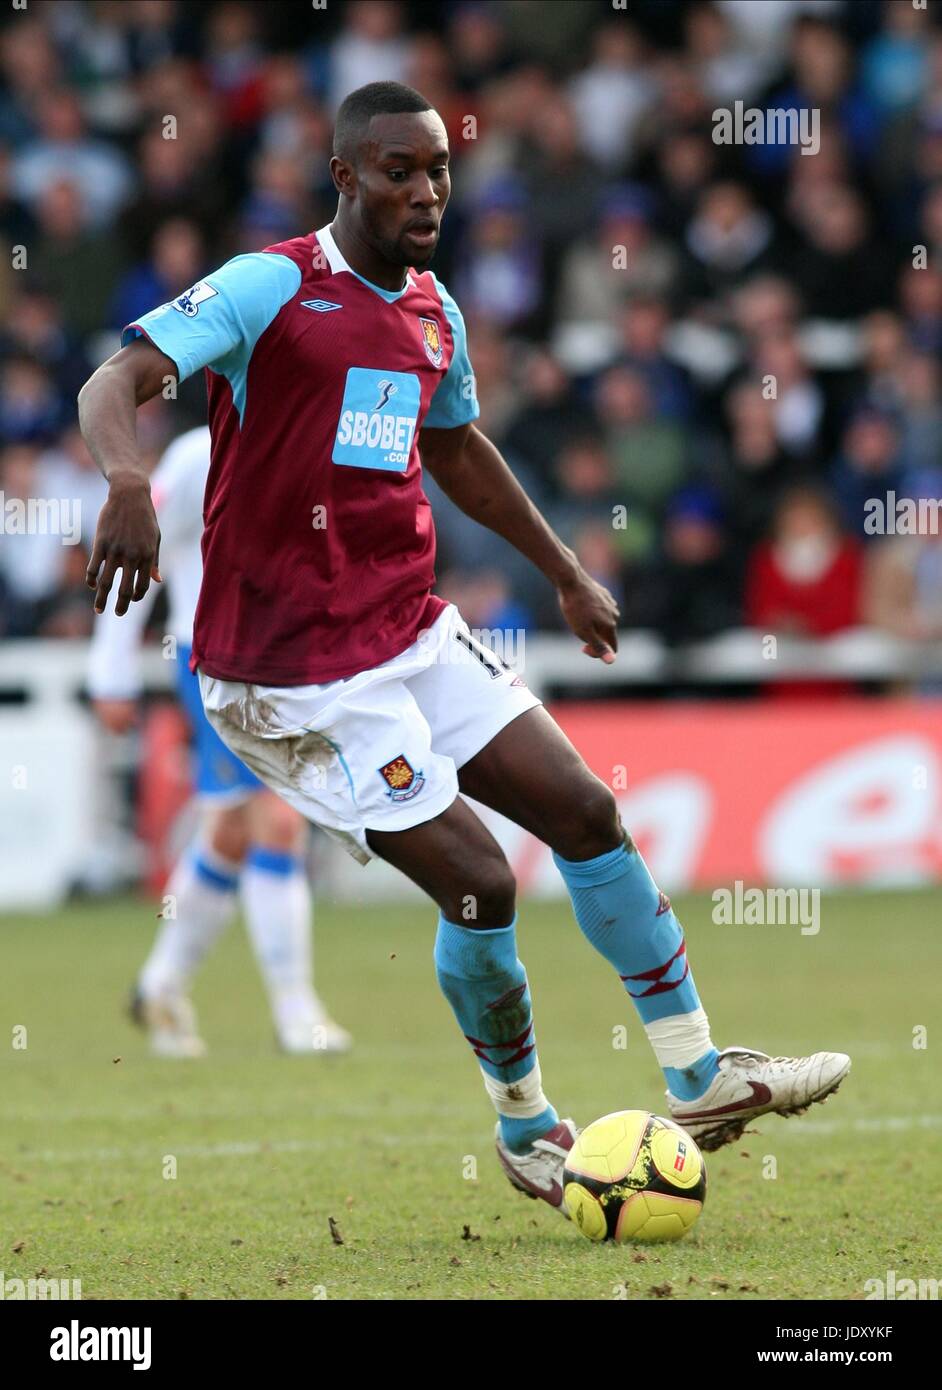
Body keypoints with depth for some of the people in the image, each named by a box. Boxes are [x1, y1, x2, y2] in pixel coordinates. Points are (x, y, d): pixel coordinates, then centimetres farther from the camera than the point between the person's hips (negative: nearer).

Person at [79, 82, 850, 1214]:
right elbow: (115, 383, -23)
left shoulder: (432, 312, 11)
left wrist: (564, 573, 36)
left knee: (585, 811, 5)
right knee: (478, 884, -10)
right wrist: (129, 480, -44)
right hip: (297, 673, -8)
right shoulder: (269, 287, -12)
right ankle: (524, 1129, 13)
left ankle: (699, 1078, 16)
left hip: (413, 633, 8)